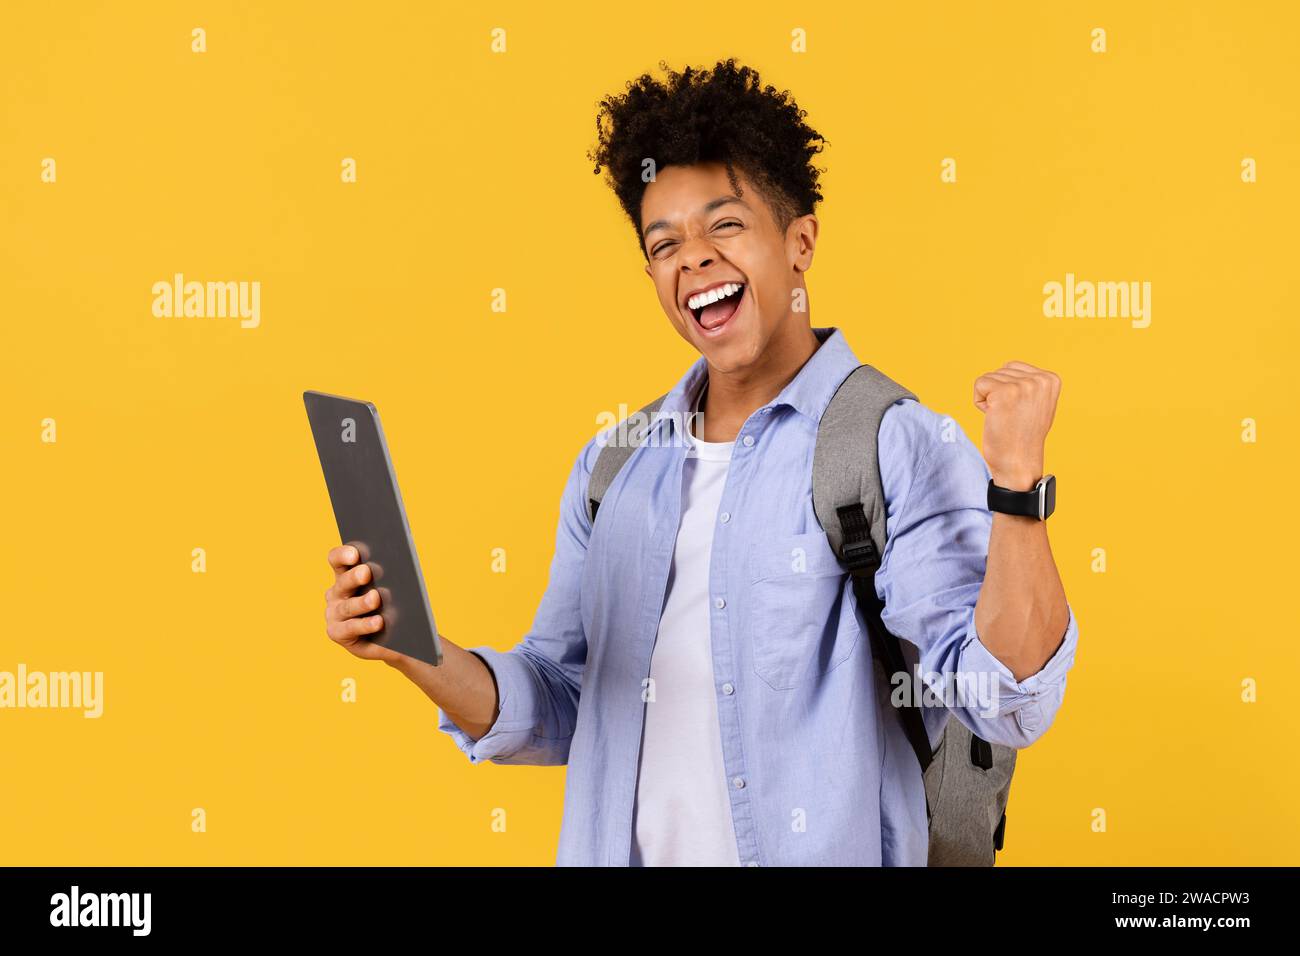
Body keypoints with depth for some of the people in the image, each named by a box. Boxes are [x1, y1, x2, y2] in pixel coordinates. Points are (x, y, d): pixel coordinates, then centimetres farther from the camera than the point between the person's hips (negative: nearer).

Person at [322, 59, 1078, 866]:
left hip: (822, 853, -4)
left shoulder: (903, 451, -12)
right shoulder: (614, 465, 4)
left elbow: (1007, 703, -18)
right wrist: (414, 652, -8)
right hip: (620, 851, 5)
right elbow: (557, 715, 8)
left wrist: (1017, 484, -30)